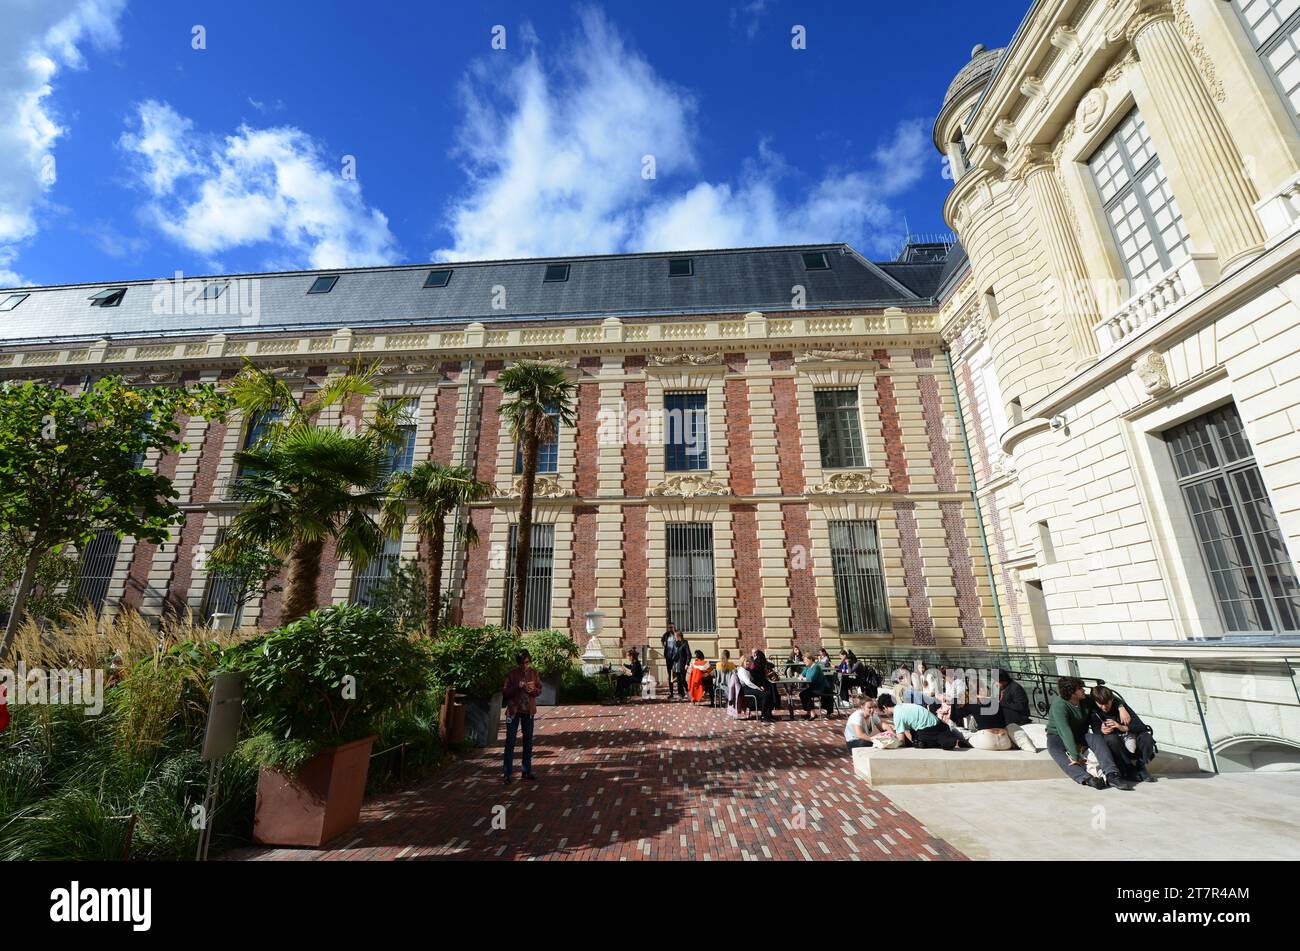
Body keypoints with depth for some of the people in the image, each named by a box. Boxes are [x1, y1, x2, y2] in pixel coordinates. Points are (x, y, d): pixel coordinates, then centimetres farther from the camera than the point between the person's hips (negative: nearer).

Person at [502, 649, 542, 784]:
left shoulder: (533, 673, -1)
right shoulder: (511, 674, -9)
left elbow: (539, 689, 6)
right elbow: (504, 692, -9)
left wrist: (533, 690, -16)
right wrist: (517, 687, -23)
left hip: (528, 711, 3)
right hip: (513, 711, -3)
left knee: (528, 742, 11)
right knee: (510, 742, -1)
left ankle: (527, 771, 24)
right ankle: (507, 774, 8)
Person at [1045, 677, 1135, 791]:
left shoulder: (1086, 701, -5)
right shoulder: (1059, 705, -28)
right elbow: (1065, 731, -34)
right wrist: (1075, 756, -39)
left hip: (1079, 734, 6)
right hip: (1057, 736, -5)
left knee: (1097, 738, -25)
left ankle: (1112, 775, -36)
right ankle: (1086, 779, -52)